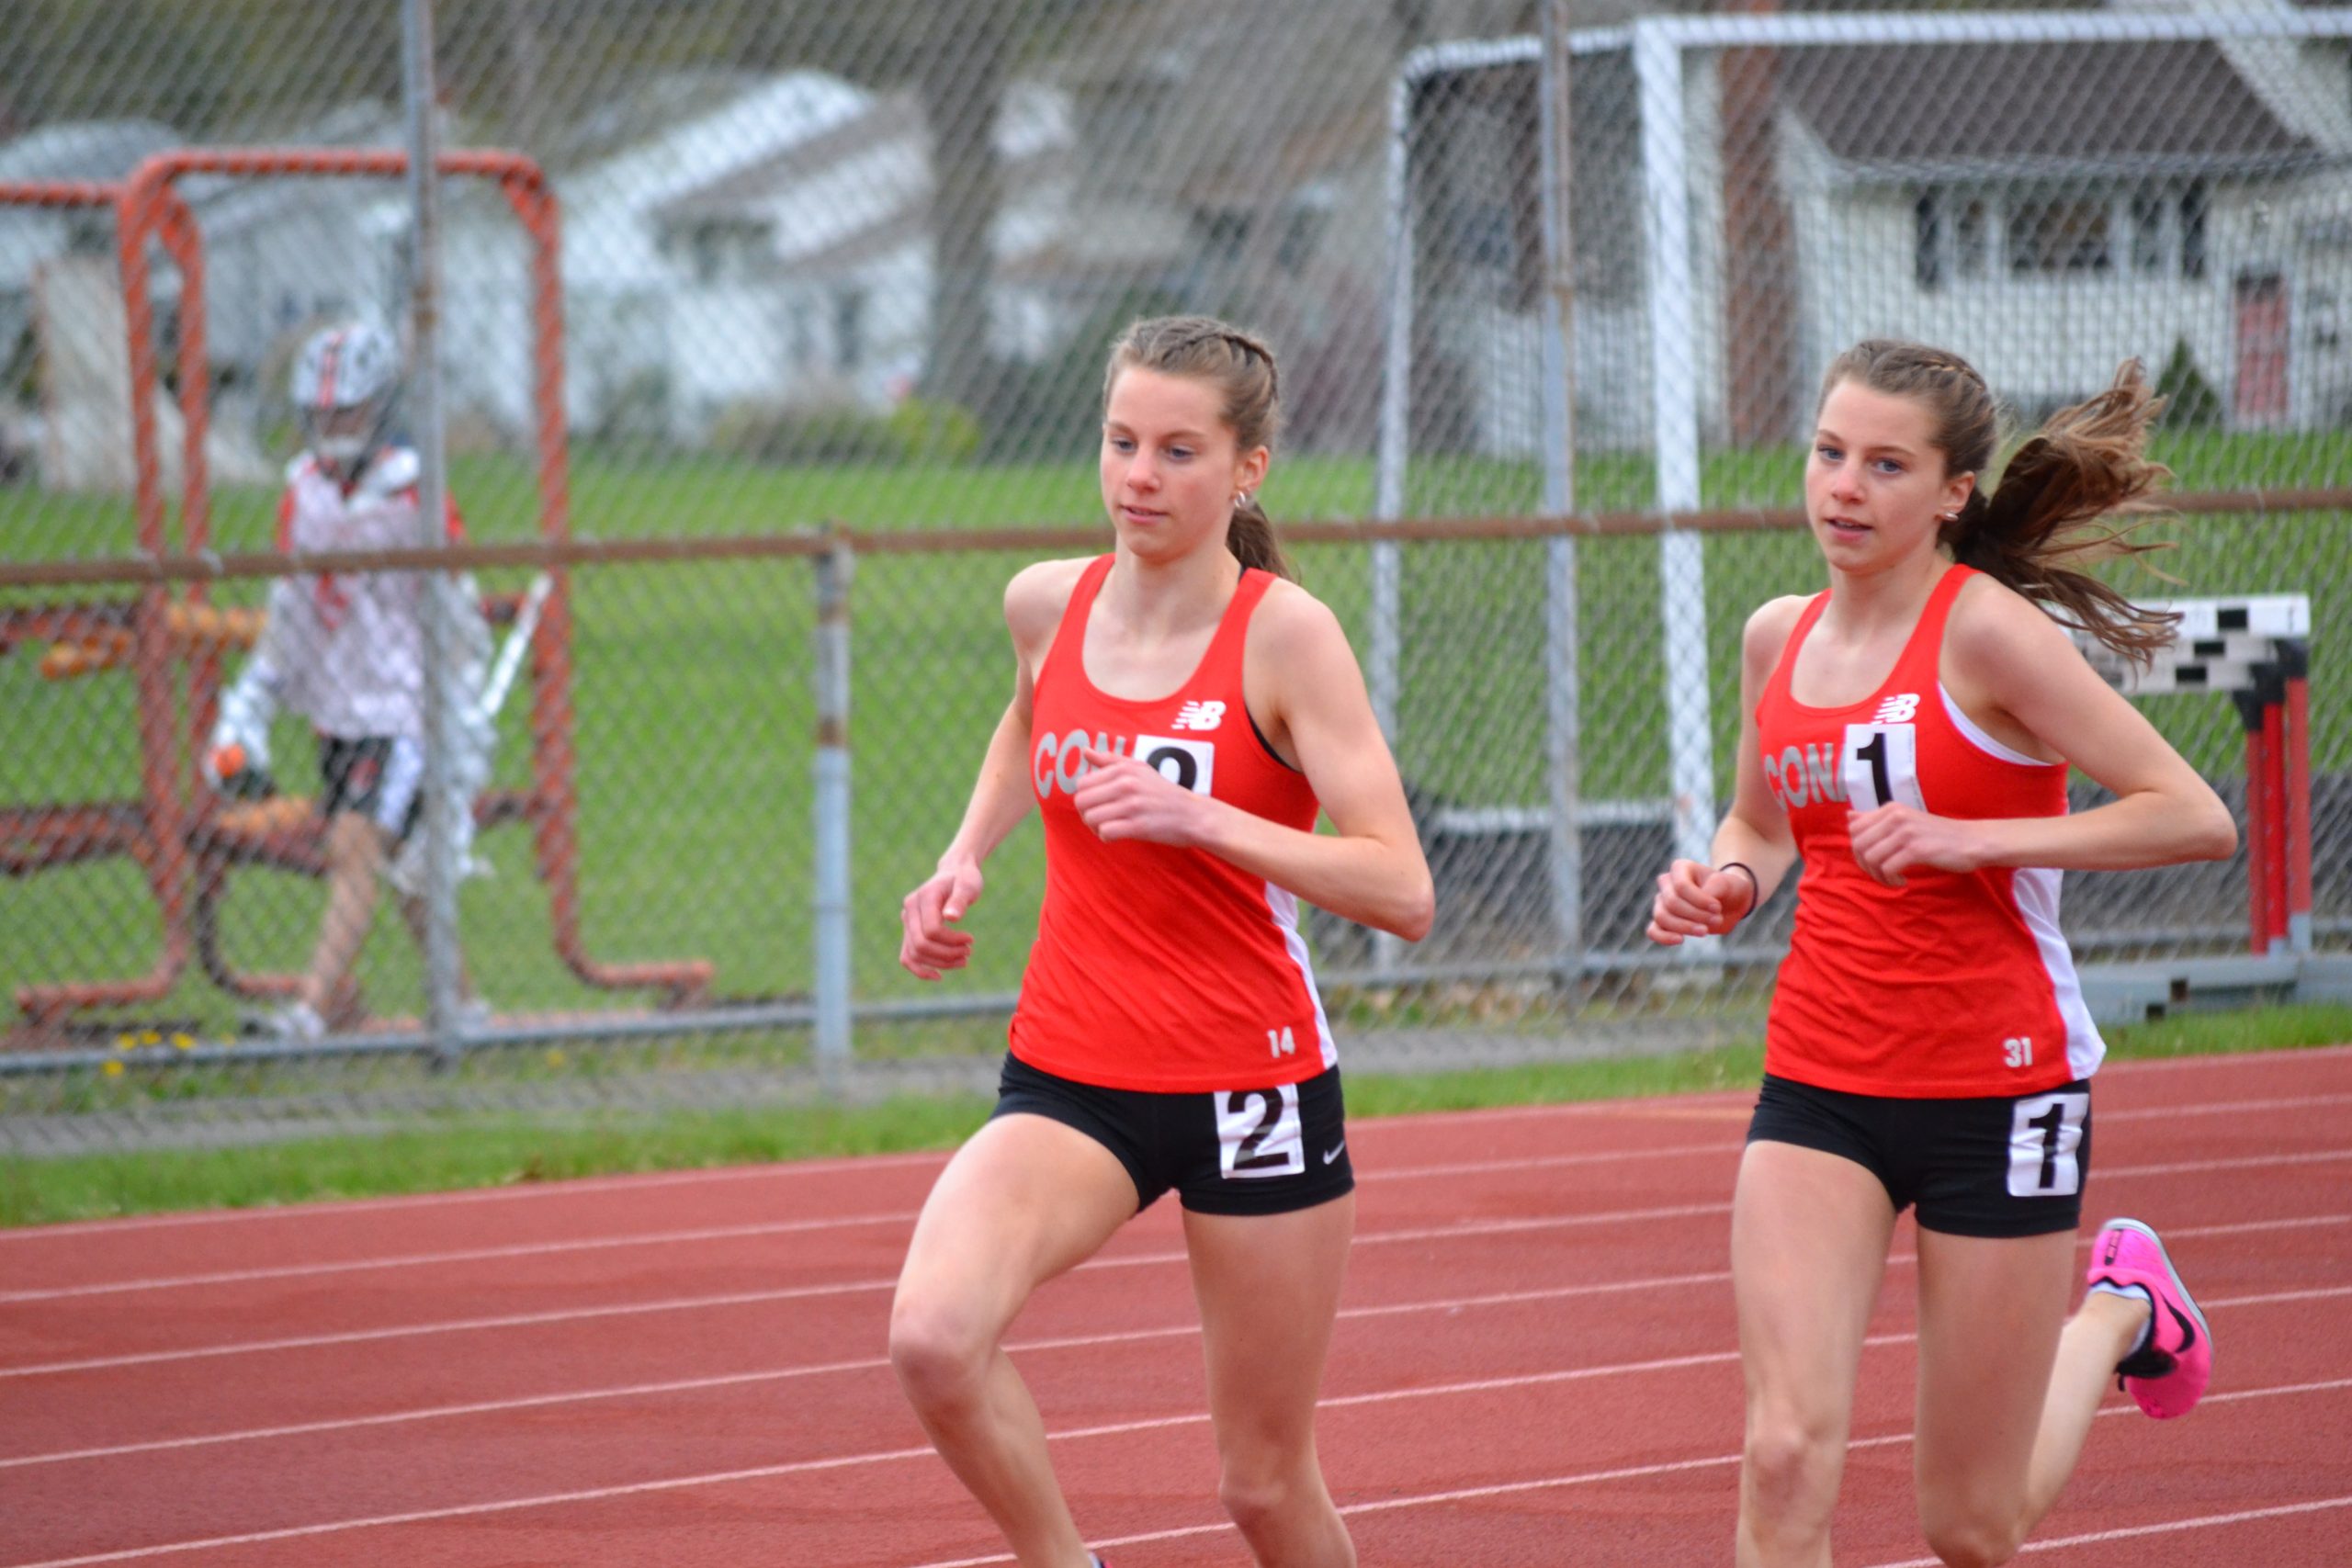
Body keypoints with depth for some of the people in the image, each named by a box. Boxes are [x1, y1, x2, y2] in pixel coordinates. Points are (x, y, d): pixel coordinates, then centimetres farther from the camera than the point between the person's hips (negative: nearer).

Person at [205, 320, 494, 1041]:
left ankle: (311, 1009, -25)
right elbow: (285, 619, 16)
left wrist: (466, 734, -9)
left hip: (405, 710, -6)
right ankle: (462, 1000, 24)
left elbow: (461, 626, -7)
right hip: (335, 712, 6)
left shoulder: (415, 501, -11)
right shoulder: (302, 495, 7)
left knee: (358, 850, -17)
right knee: (402, 874, 11)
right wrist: (245, 717, 11)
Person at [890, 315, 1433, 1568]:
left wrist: (1200, 818, -28)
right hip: (1069, 1079, 3)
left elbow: (1403, 893, -19)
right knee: (933, 1336, -26)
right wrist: (964, 857, 13)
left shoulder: (1284, 633, -11)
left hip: (1252, 1086, -3)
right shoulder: (1047, 604, 3)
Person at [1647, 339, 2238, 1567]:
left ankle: (2117, 1311, 37)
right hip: (1818, 1090, 4)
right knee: (1786, 1456, -16)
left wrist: (1972, 839, -24)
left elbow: (2194, 819, -18)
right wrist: (1725, 882, 0)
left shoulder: (1988, 631, -15)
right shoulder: (1780, 638, 4)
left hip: (1996, 1095, -4)